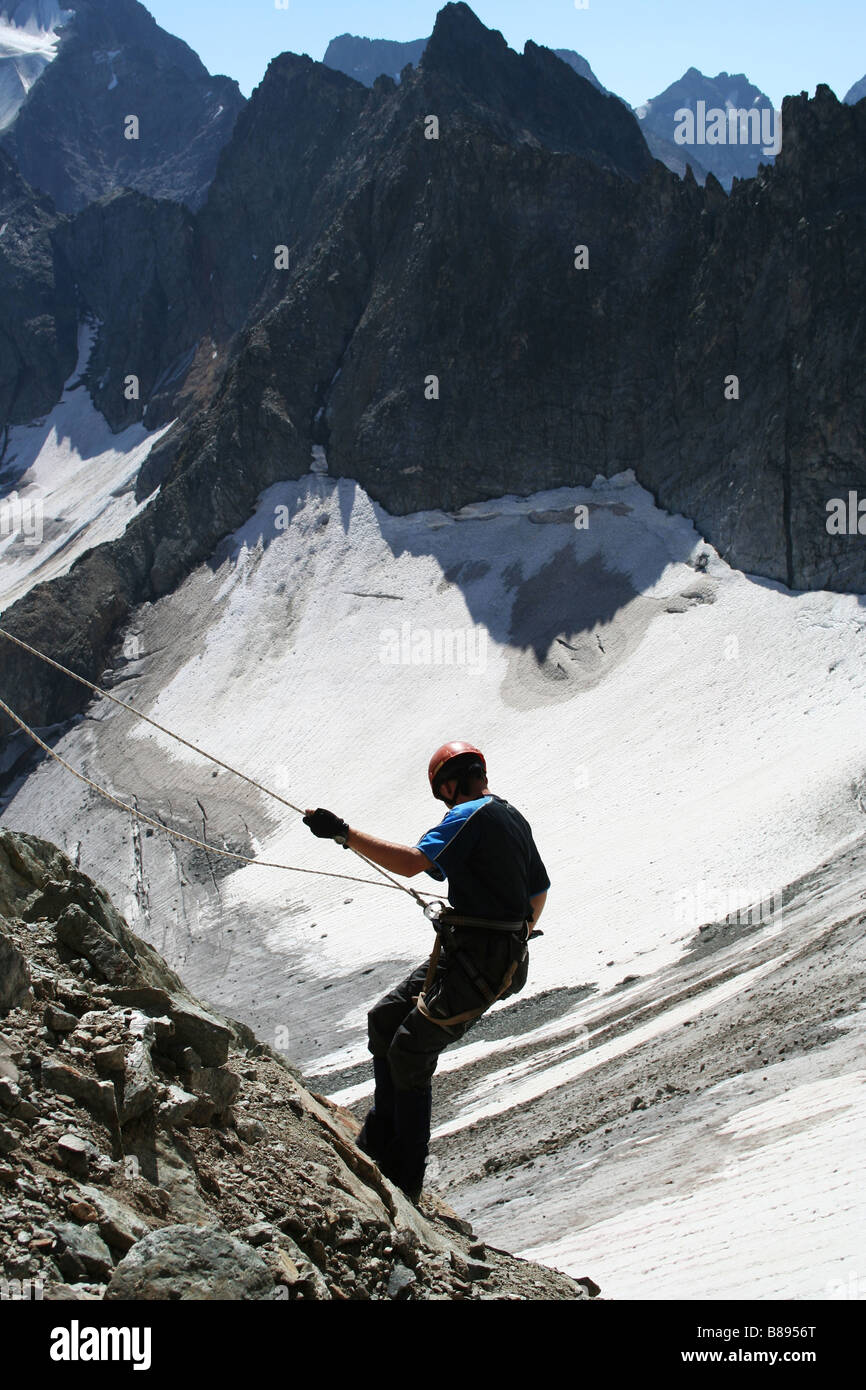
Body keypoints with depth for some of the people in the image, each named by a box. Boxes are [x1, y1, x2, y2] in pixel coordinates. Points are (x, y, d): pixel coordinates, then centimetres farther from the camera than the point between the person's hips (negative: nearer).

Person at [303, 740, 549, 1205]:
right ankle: (381, 1140, 19)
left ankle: (404, 1181, 9)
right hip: (505, 956, 10)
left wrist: (344, 833, -25)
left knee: (410, 1054, 0)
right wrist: (514, 940, 42)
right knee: (384, 1020, 14)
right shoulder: (515, 820, 16)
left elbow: (412, 862, -26)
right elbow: (539, 893, 27)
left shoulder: (470, 816, -13)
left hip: (474, 964, -10)